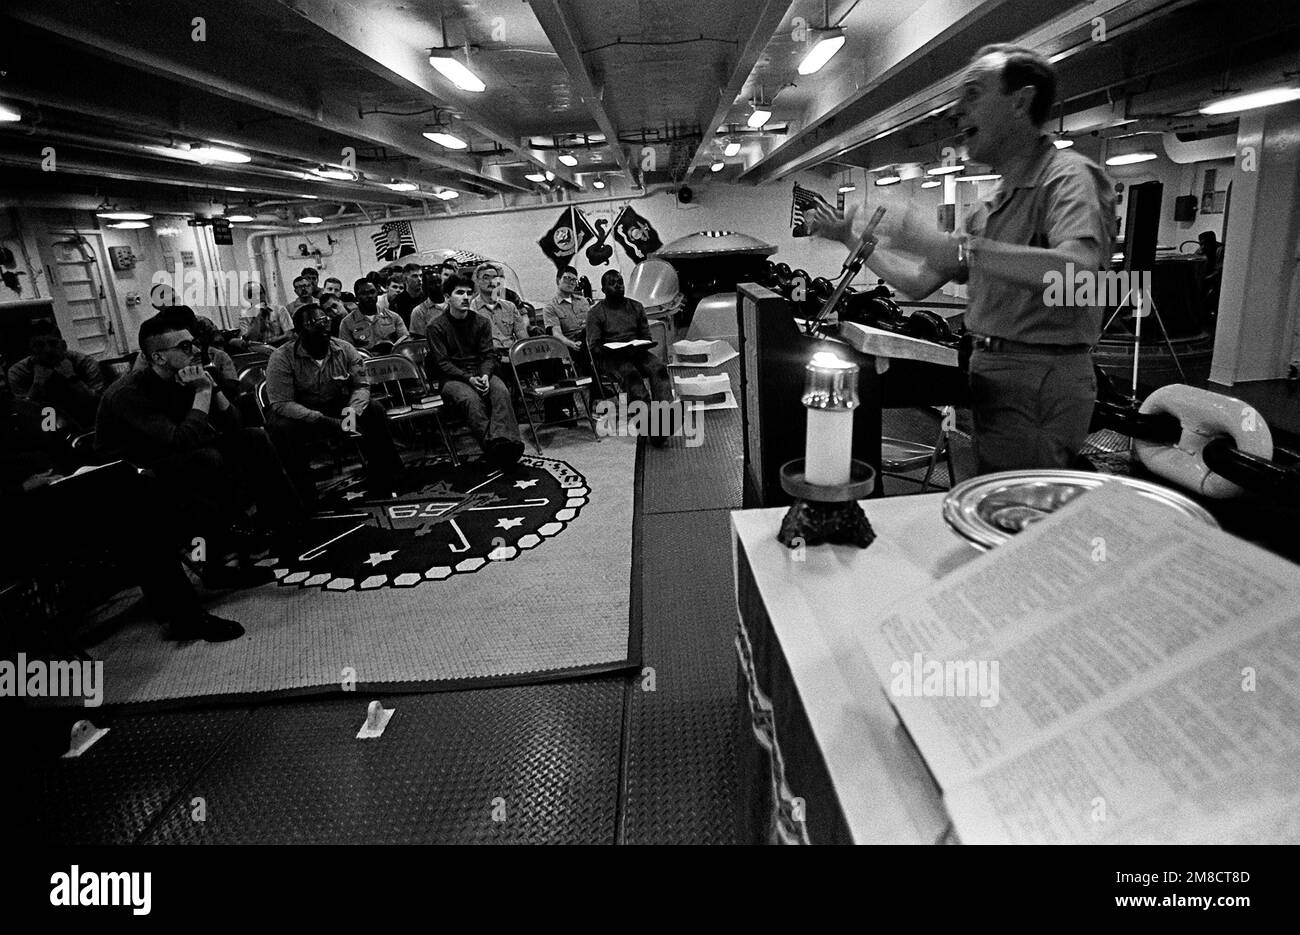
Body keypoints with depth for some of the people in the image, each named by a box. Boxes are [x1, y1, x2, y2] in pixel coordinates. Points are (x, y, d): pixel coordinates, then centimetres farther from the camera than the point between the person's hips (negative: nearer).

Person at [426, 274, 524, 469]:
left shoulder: (481, 322, 12)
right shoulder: (436, 326, 1)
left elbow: (488, 356, 7)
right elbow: (442, 363, -6)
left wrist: (485, 375, -16)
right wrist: (469, 378, -20)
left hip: (481, 374, 3)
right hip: (453, 378, -3)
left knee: (501, 391, -31)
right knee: (471, 399, -36)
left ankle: (505, 440, -51)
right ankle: (492, 448, -48)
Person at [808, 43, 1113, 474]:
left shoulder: (1068, 175, -10)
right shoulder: (991, 208, 17)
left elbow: (1077, 269, -31)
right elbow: (919, 283, 19)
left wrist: (954, 247, -35)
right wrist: (850, 239, 17)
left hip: (1043, 380, -8)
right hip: (990, 373, 8)